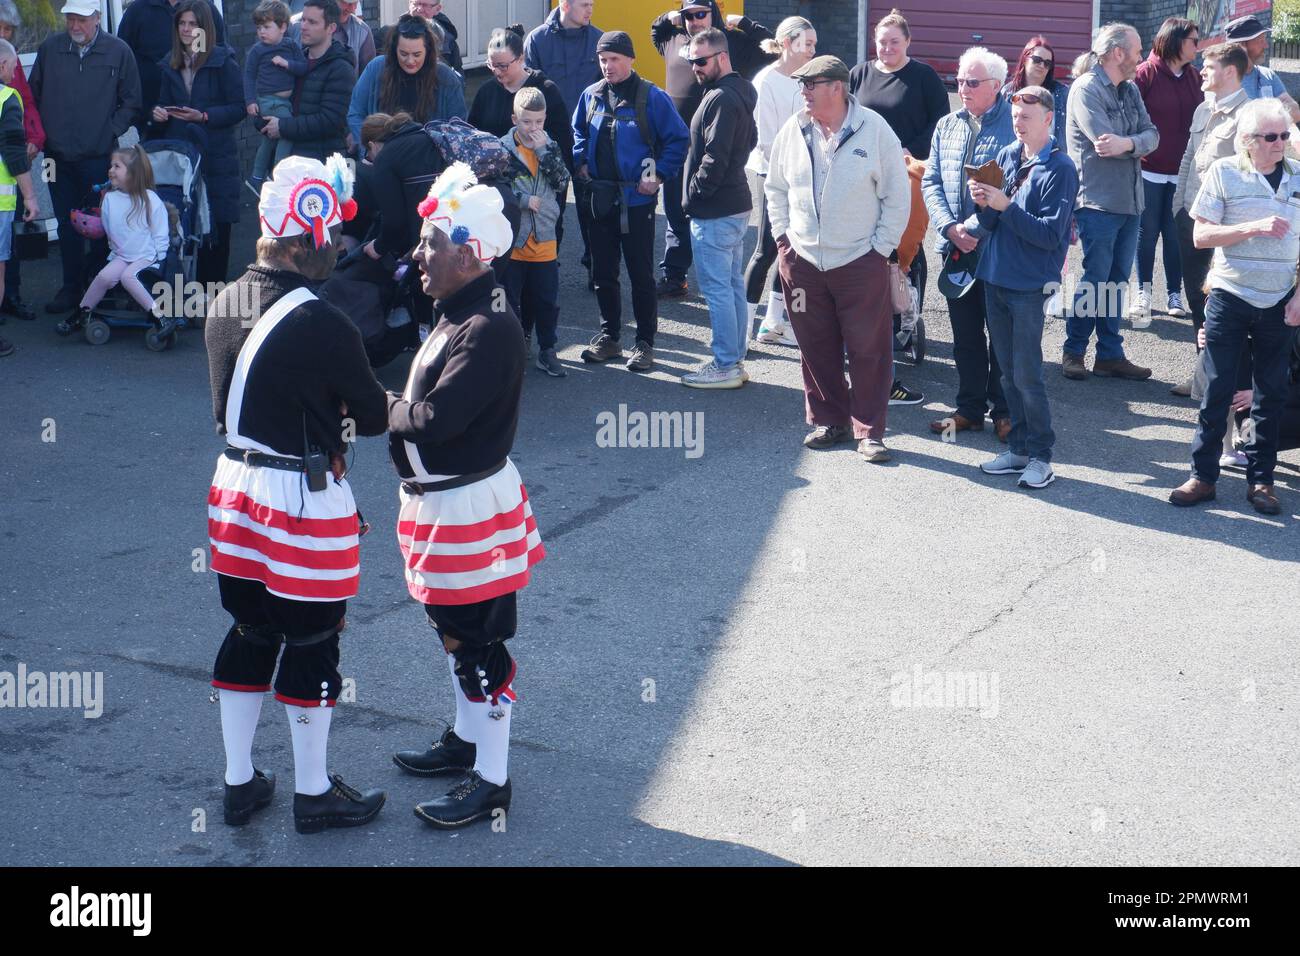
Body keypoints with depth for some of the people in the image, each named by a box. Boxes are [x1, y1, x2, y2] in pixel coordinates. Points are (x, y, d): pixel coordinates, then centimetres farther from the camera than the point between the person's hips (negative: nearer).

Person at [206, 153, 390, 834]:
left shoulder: (225, 305, 1)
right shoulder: (322, 325, -22)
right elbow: (373, 415, -11)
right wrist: (384, 404, 10)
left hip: (235, 490, 7)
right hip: (306, 500, -7)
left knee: (248, 635, 18)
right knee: (311, 645, 8)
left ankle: (240, 784, 29)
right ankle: (313, 795, 22)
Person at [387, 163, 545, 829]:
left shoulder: (491, 329, -24)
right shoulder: (454, 313, 8)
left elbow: (435, 417, -28)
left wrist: (379, 404, -12)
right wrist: (394, 405, -9)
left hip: (470, 506, -10)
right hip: (438, 501, 10)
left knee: (477, 641, 1)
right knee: (452, 629, 23)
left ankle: (491, 781, 13)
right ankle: (466, 738, 41)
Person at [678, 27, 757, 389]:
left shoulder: (721, 99, -17)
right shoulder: (740, 93, 14)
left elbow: (715, 157, -22)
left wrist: (695, 193, -12)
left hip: (714, 211, -10)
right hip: (735, 203, 10)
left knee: (717, 289, -6)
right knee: (733, 285, 14)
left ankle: (726, 366, -2)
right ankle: (736, 359, 20)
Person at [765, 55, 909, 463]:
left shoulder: (874, 130, -7)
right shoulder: (793, 131, 4)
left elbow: (898, 196, -3)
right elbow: (776, 189, 16)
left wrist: (881, 247, -6)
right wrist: (783, 238, 8)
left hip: (861, 262, -4)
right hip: (803, 261, 4)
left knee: (869, 349, -1)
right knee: (816, 348, 11)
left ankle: (869, 431, 8)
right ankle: (829, 420, 25)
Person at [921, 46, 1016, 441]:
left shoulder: (1015, 126, -9)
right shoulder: (947, 126, 11)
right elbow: (931, 182, 8)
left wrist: (976, 227, -19)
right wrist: (950, 226, -7)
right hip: (956, 247, 6)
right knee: (964, 332, 12)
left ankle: (1004, 411, 13)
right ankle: (970, 408, 23)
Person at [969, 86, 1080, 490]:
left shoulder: (1060, 169, -10)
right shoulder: (1006, 156, 8)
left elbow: (1050, 234, -17)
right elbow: (991, 224, 8)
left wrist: (1006, 205, -21)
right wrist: (985, 204, -13)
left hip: (1030, 286, -6)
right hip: (995, 279, 6)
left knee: (1027, 375, -4)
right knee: (1008, 373, 12)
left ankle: (1041, 456, 7)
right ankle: (1019, 448, 22)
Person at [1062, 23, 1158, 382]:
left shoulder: (1130, 91, 13)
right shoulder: (1086, 89, -10)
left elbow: (1152, 134, 1)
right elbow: (1104, 141, -21)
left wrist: (1127, 143, -18)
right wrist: (1139, 145, -7)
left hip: (1129, 200, 8)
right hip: (1098, 200, -7)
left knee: (1117, 281, 11)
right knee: (1095, 280, -3)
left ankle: (1110, 354, 18)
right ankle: (1073, 351, 11)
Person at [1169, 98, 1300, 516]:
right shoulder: (1224, 173, -4)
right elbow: (1201, 235, -8)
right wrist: (1254, 227, -20)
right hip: (1230, 298, -2)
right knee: (1217, 391, 0)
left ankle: (1260, 478, 16)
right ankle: (1203, 476, 9)